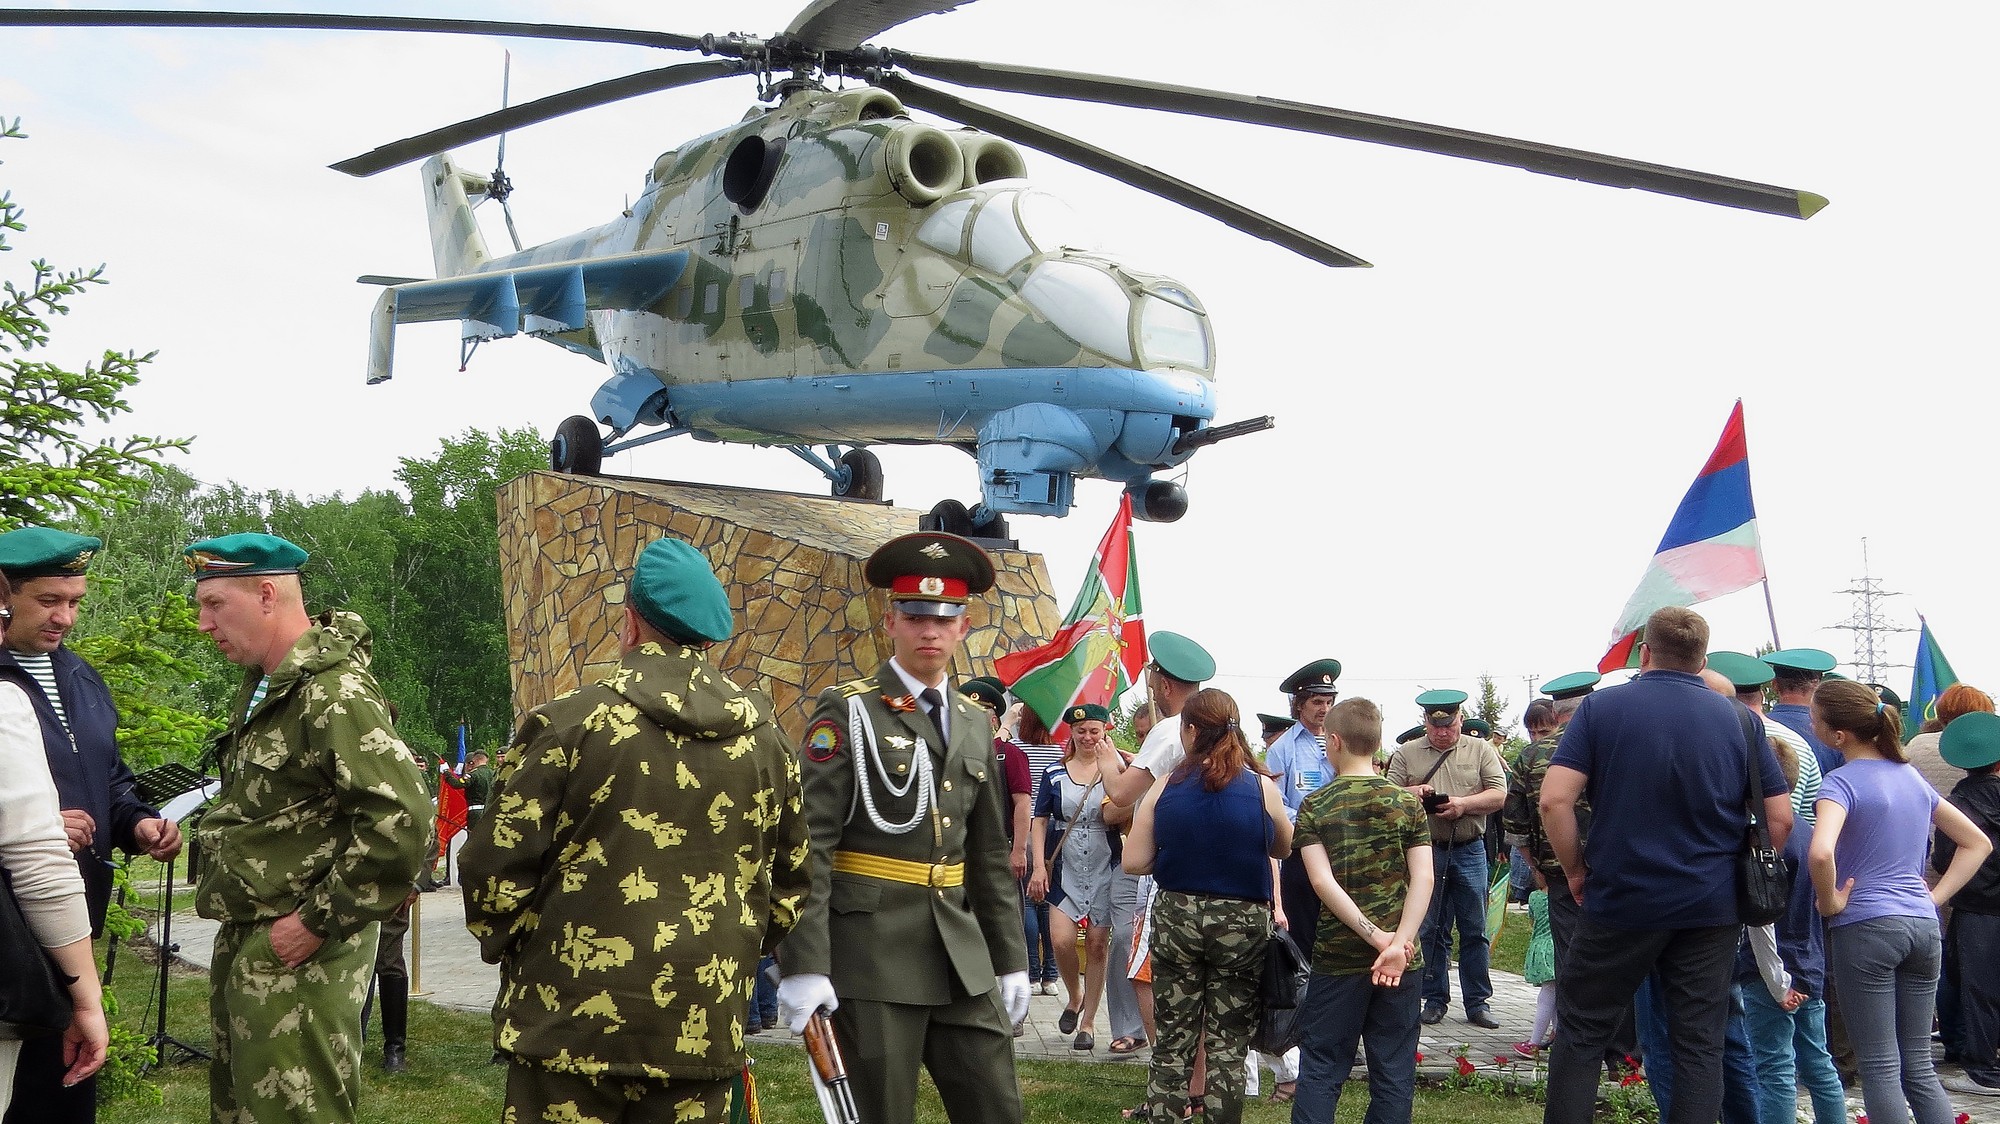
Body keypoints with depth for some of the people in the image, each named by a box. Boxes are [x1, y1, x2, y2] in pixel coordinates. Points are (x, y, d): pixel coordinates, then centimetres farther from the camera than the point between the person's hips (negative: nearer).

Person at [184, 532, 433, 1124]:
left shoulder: (335, 693, -19)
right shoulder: (261, 686, 12)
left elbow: (400, 821, -28)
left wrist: (319, 923, -21)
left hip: (296, 951, -10)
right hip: (243, 941, 10)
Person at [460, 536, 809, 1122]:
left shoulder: (567, 723, -9)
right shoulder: (764, 737, 4)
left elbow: (497, 867, -8)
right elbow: (791, 880, 11)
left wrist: (509, 949, 10)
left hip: (570, 1026, -3)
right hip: (704, 1030, 4)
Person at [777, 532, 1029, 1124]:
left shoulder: (975, 725, 14)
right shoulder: (847, 711, -4)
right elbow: (810, 842, -12)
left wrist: (1011, 959, 14)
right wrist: (804, 963, -19)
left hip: (962, 954, 6)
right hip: (872, 953, -5)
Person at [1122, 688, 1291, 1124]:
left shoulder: (1165, 786, -5)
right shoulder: (1261, 787, -6)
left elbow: (1134, 862, -5)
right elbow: (1283, 848, 11)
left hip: (1176, 917, 1)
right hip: (1242, 921, -1)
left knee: (1172, 1041, 10)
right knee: (1228, 1045, 7)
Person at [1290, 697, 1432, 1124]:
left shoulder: (1315, 807, -3)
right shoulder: (1407, 803, 1)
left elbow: (1323, 883, -13)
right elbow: (1423, 879, -9)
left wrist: (1376, 937, -14)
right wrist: (1398, 944, -14)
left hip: (1336, 958, -1)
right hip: (1402, 961, 1)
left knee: (1321, 1070, 6)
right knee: (1394, 1072, 8)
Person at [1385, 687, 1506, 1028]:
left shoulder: (1481, 750, 6)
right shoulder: (1406, 754, 8)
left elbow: (1499, 795, -2)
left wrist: (1463, 804, -18)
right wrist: (1410, 792, -16)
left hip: (1469, 850, 0)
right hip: (1426, 850, 0)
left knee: (1474, 931, 3)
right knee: (1430, 930, 6)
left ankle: (1477, 1003, 11)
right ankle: (1435, 999, 15)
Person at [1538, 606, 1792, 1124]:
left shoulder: (1602, 706, -4)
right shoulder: (1741, 719, 2)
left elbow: (1555, 798, -12)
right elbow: (1781, 817, 2)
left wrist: (1575, 869, 1)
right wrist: (1746, 875, 15)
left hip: (1620, 900, -2)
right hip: (1712, 907, 2)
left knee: (1581, 1033, 10)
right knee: (1701, 1042, 7)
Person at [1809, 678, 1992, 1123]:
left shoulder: (1842, 782, -10)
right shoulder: (1911, 775, 13)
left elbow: (1820, 853, -30)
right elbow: (1977, 842, 20)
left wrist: (1829, 903, -13)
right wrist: (1934, 897, 12)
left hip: (1866, 925, -7)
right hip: (1923, 926, 7)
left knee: (1880, 1069, -1)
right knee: (1918, 1066, 11)